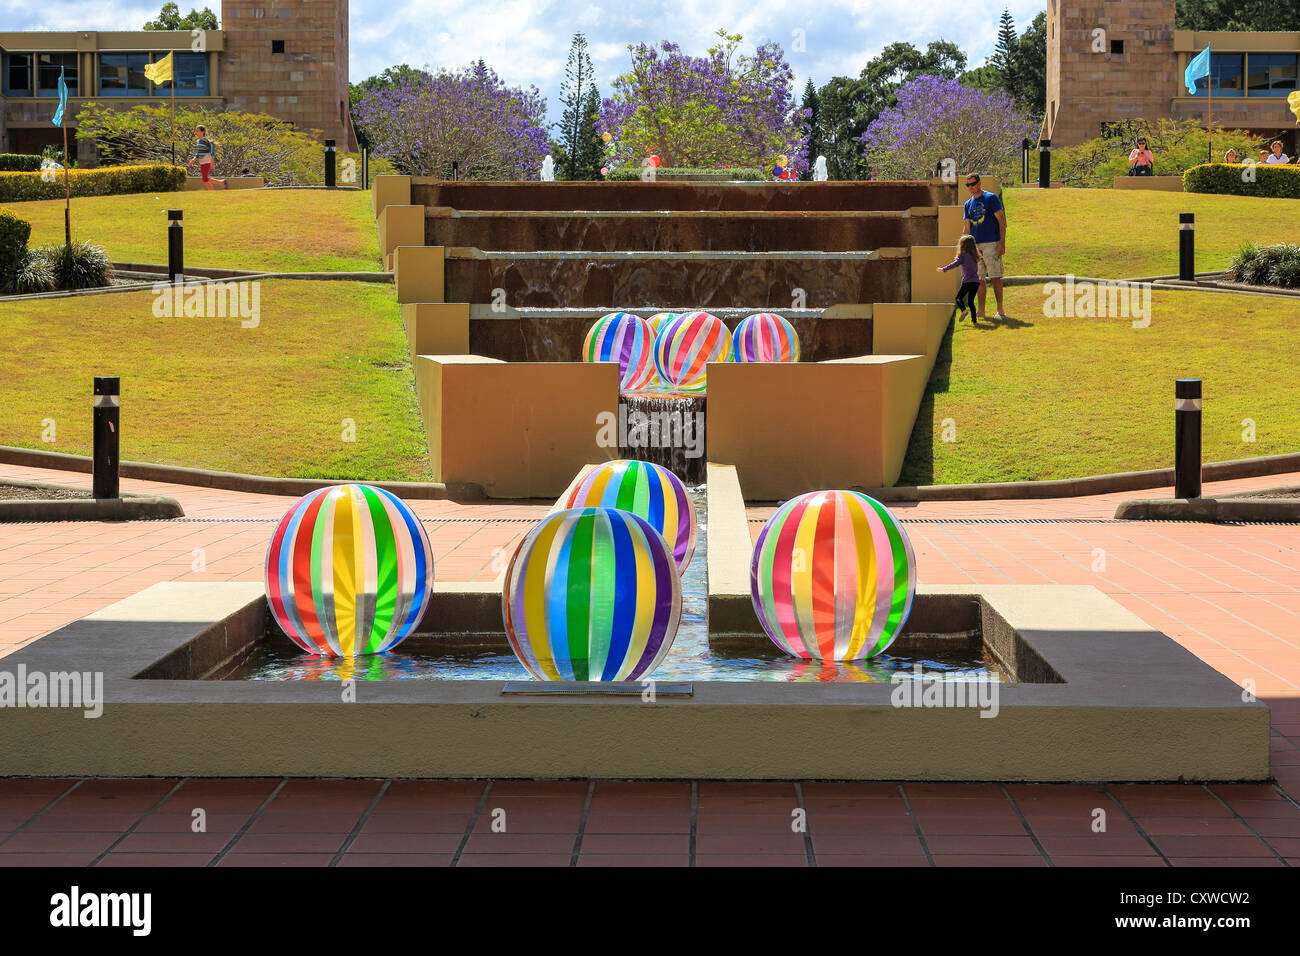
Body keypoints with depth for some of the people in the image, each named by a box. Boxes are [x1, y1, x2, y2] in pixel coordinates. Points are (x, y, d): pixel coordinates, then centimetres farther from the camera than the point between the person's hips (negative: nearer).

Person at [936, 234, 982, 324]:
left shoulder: (963, 256, -5)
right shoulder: (975, 256, 14)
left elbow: (955, 264, -15)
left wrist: (943, 269, -14)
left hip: (967, 281, -6)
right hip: (976, 281, 6)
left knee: (959, 297, 5)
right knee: (971, 301, 12)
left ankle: (963, 310, -23)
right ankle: (974, 320, 4)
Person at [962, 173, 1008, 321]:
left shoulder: (991, 198, -3)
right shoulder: (968, 204, 15)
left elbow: (1001, 222, -6)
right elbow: (966, 227, 15)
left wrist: (1002, 243, -14)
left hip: (991, 244, -6)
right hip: (975, 245, 6)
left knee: (995, 277, -7)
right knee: (980, 279, 7)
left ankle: (1000, 310, -4)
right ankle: (981, 311, 10)